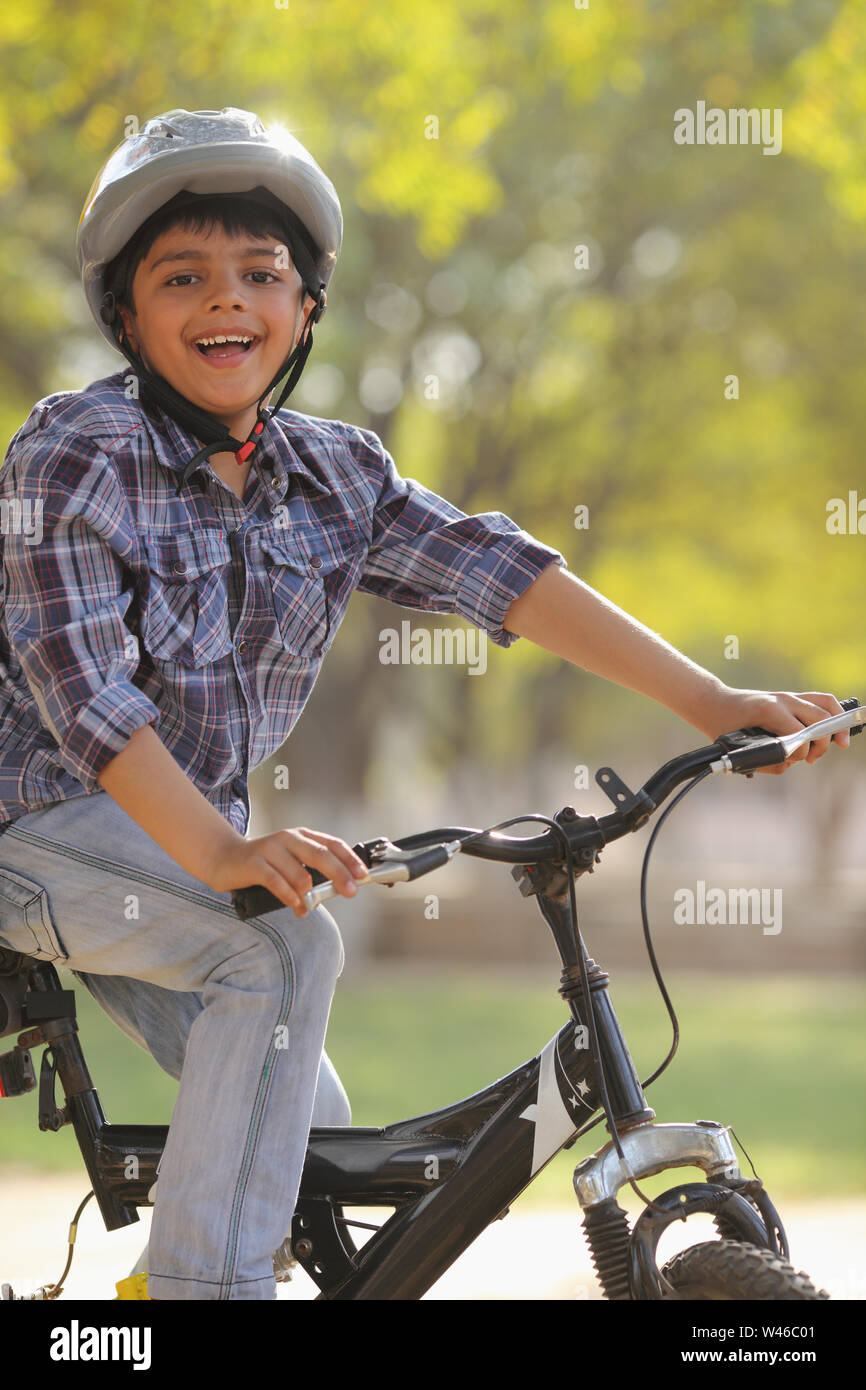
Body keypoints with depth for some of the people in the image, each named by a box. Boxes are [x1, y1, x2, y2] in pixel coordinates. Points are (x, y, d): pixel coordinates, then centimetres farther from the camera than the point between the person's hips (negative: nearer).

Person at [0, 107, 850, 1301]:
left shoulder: (334, 474, 1)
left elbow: (492, 573, -6)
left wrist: (709, 701, -14)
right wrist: (219, 856, -43)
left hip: (181, 846, 7)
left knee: (311, 1132, 2)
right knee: (287, 947, -29)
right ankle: (206, 1281, -26)